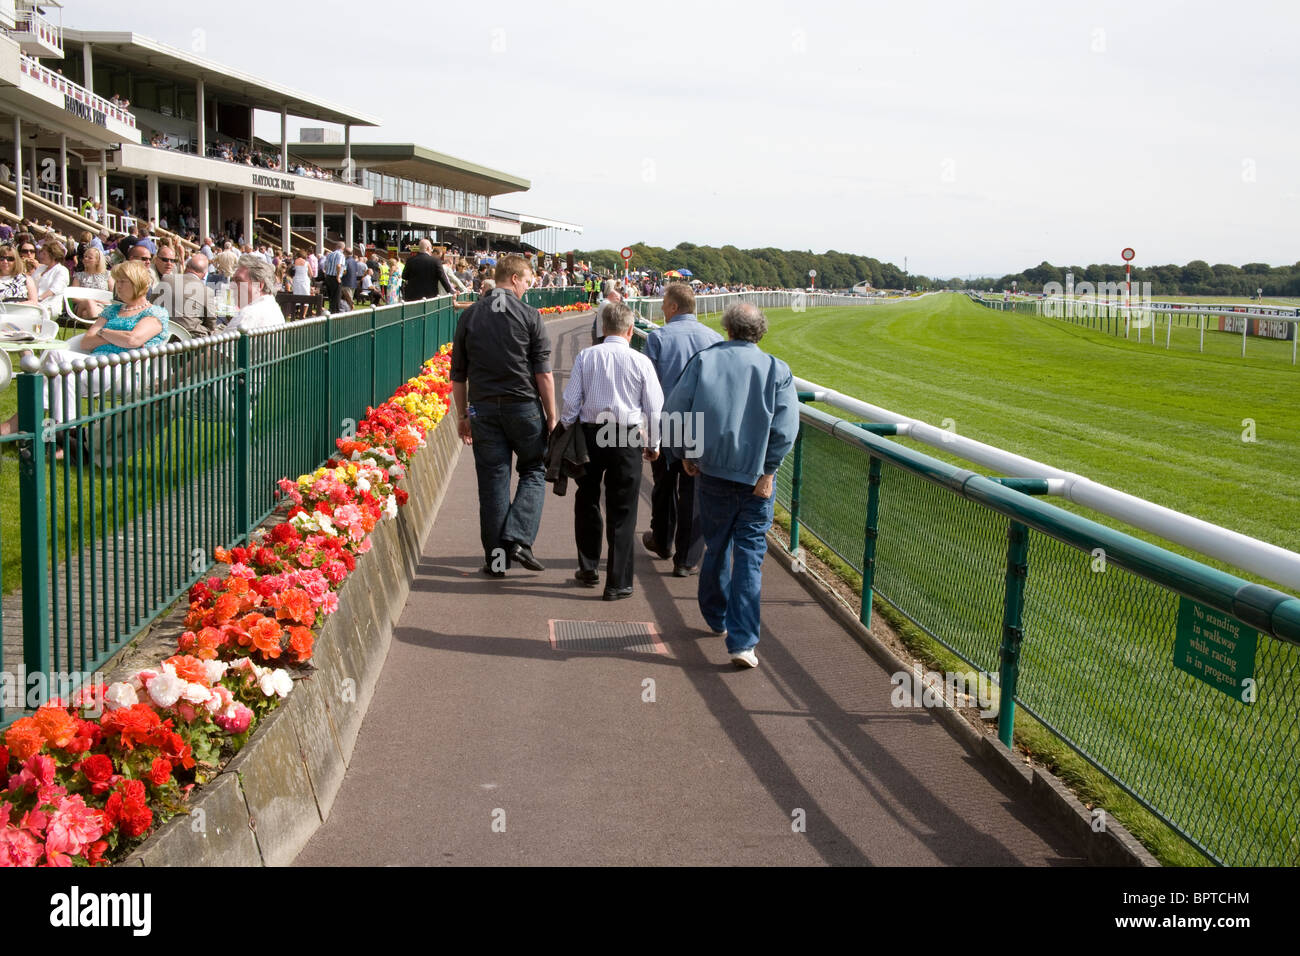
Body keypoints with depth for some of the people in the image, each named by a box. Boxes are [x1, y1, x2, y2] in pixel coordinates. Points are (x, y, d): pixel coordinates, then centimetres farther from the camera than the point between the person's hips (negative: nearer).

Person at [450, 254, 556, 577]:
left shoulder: (469, 316, 6)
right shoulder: (529, 316, -5)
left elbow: (458, 374, 9)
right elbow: (544, 373, -7)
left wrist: (463, 416, 17)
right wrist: (551, 417, 0)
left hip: (483, 408, 3)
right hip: (524, 405, -3)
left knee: (492, 481, 6)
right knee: (533, 471, 12)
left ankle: (496, 558, 8)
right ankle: (519, 539, -5)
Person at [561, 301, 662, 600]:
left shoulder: (585, 357, -2)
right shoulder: (640, 362, -5)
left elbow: (571, 400, 0)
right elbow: (654, 407, 0)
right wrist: (653, 444, 13)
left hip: (590, 434, 2)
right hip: (627, 439, -2)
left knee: (587, 501, 21)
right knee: (622, 511, 5)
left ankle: (588, 568, 31)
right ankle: (618, 583, 7)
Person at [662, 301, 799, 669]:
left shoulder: (703, 360, -2)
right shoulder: (777, 370, -3)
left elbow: (674, 411, -4)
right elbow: (786, 428, -11)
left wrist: (685, 453, 9)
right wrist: (768, 471, -6)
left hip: (713, 470, 1)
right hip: (756, 475, -1)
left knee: (716, 547, 19)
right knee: (750, 556, 2)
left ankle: (716, 618, 36)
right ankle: (742, 642, -3)